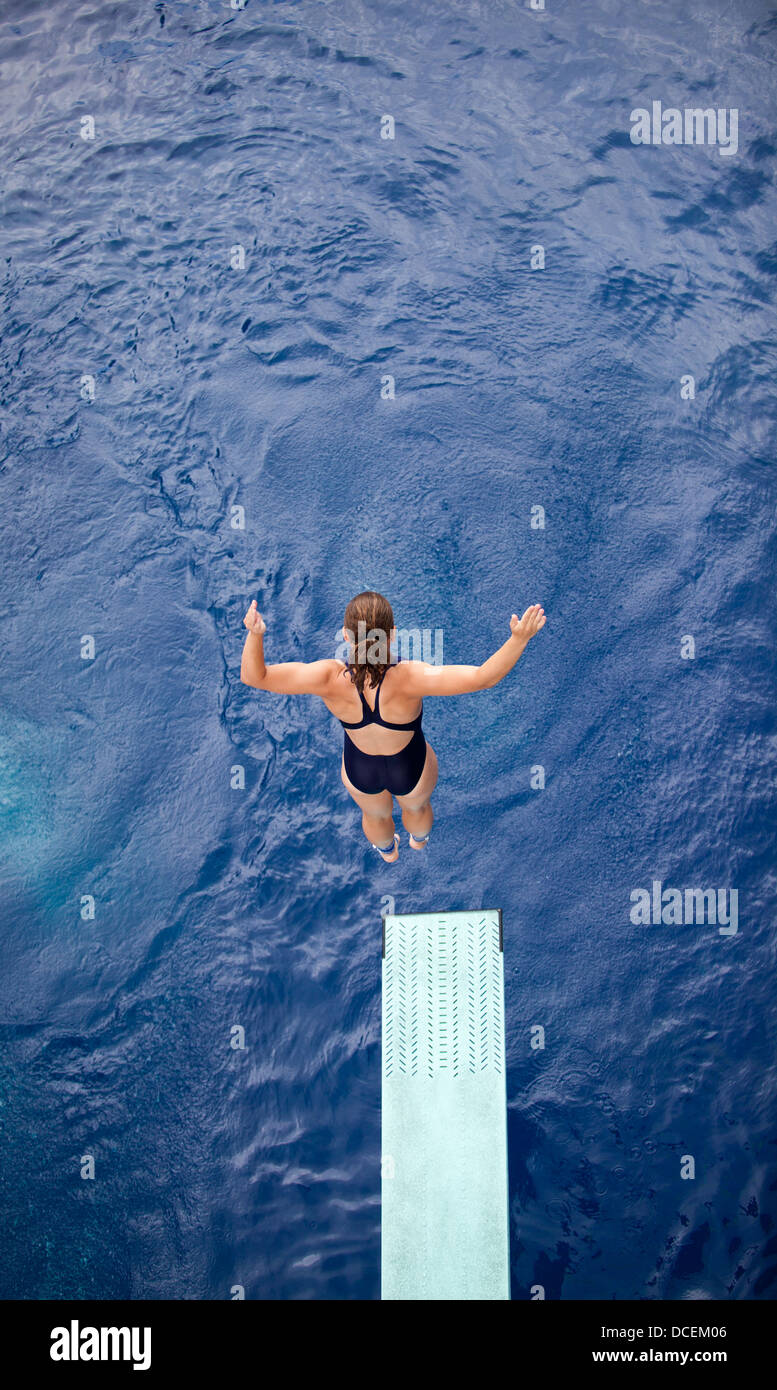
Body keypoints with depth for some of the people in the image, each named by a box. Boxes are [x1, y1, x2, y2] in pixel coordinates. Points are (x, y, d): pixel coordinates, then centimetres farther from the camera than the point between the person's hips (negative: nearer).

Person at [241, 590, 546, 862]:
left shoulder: (331, 679, -39)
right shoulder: (406, 679, -44)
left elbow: (254, 676, -37)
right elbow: (484, 677, -49)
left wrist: (254, 634, -40)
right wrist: (519, 638, -49)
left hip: (359, 772, 2)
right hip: (412, 771, -1)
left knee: (376, 814, 39)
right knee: (416, 804, 39)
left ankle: (388, 851, 74)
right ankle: (418, 840, 74)